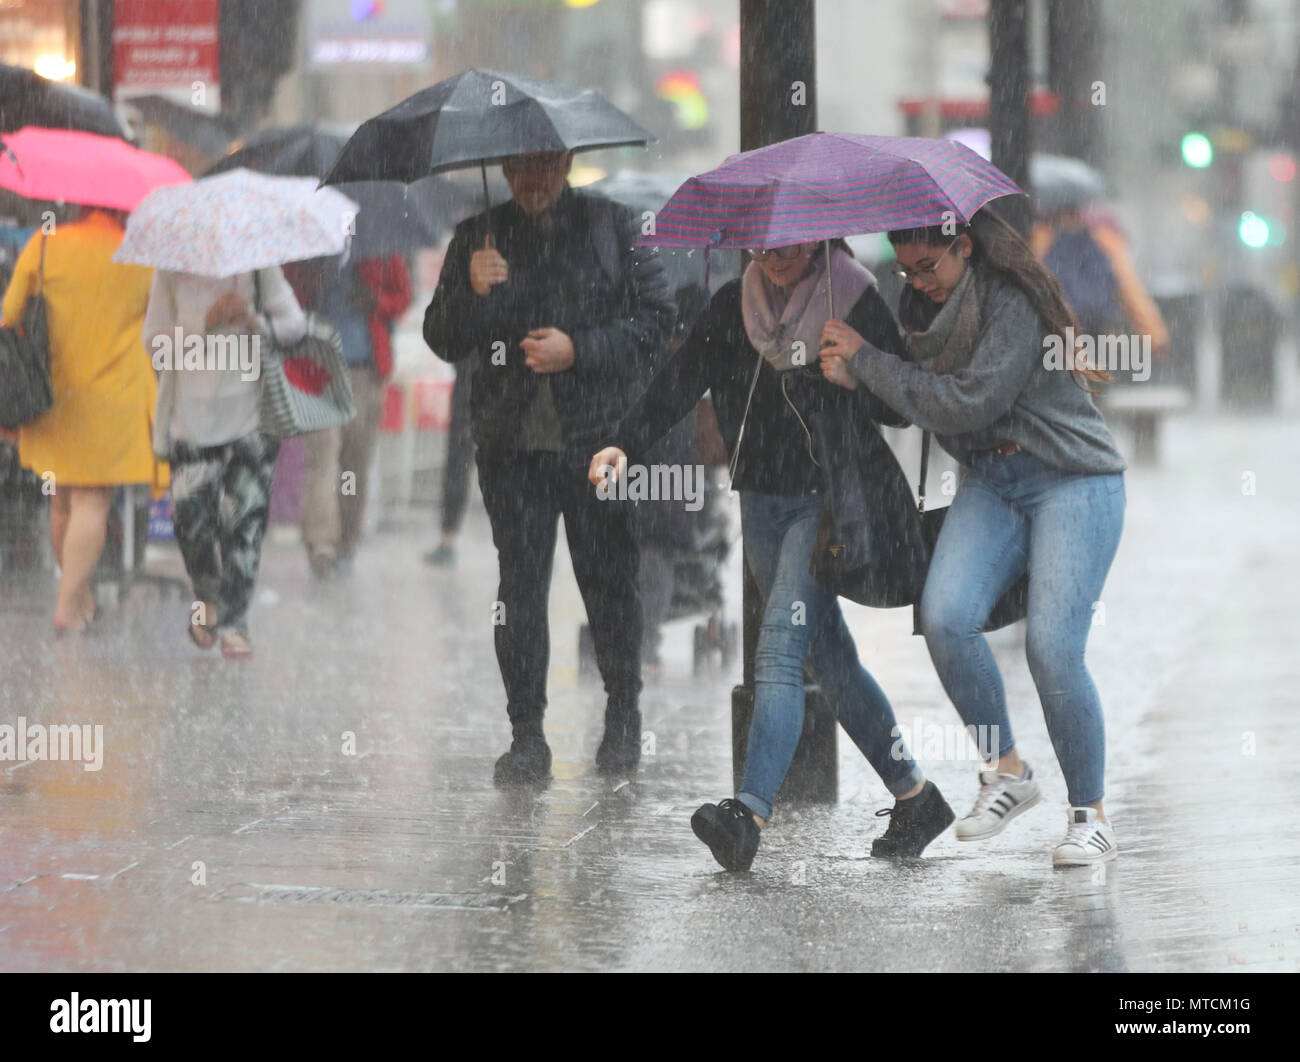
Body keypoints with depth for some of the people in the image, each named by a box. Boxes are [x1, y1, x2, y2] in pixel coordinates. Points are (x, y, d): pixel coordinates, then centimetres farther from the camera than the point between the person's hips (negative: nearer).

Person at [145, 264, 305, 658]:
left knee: (246, 516, -6)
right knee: (190, 513, -7)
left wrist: (257, 322, -18)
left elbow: (295, 323, 2)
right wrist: (208, 323, -16)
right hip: (191, 414, 0)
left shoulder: (258, 268, 3)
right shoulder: (172, 274, 2)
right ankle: (207, 597, 23)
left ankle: (234, 623, 3)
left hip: (251, 414, 0)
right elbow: (156, 340, -1)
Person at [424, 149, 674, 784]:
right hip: (511, 443, 1)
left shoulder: (613, 226, 7)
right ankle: (526, 737, -1)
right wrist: (473, 292, -10)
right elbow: (441, 340, 10)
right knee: (519, 587, -5)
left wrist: (579, 350, -10)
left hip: (599, 440, -1)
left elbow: (657, 319, 3)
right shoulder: (478, 237, 11)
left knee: (609, 582, 3)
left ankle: (623, 715, 22)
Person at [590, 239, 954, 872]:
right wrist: (625, 444, -16)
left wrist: (809, 386, -23)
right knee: (829, 657, 11)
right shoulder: (733, 306, 6)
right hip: (762, 498, 6)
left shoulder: (856, 302, -8)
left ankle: (751, 812, -27)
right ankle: (912, 795, 23)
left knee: (780, 650, -18)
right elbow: (679, 382, -1)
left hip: (827, 499, -6)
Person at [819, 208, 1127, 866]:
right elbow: (917, 398, 15)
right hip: (989, 485, 7)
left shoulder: (1014, 304, -16)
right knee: (945, 617, -18)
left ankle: (1091, 816, -3)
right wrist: (850, 368, -3)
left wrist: (866, 360, -17)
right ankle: (1008, 773, -1)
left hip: (1071, 481, -7)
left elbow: (968, 403, -22)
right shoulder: (923, 306, 8)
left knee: (1051, 645, -17)